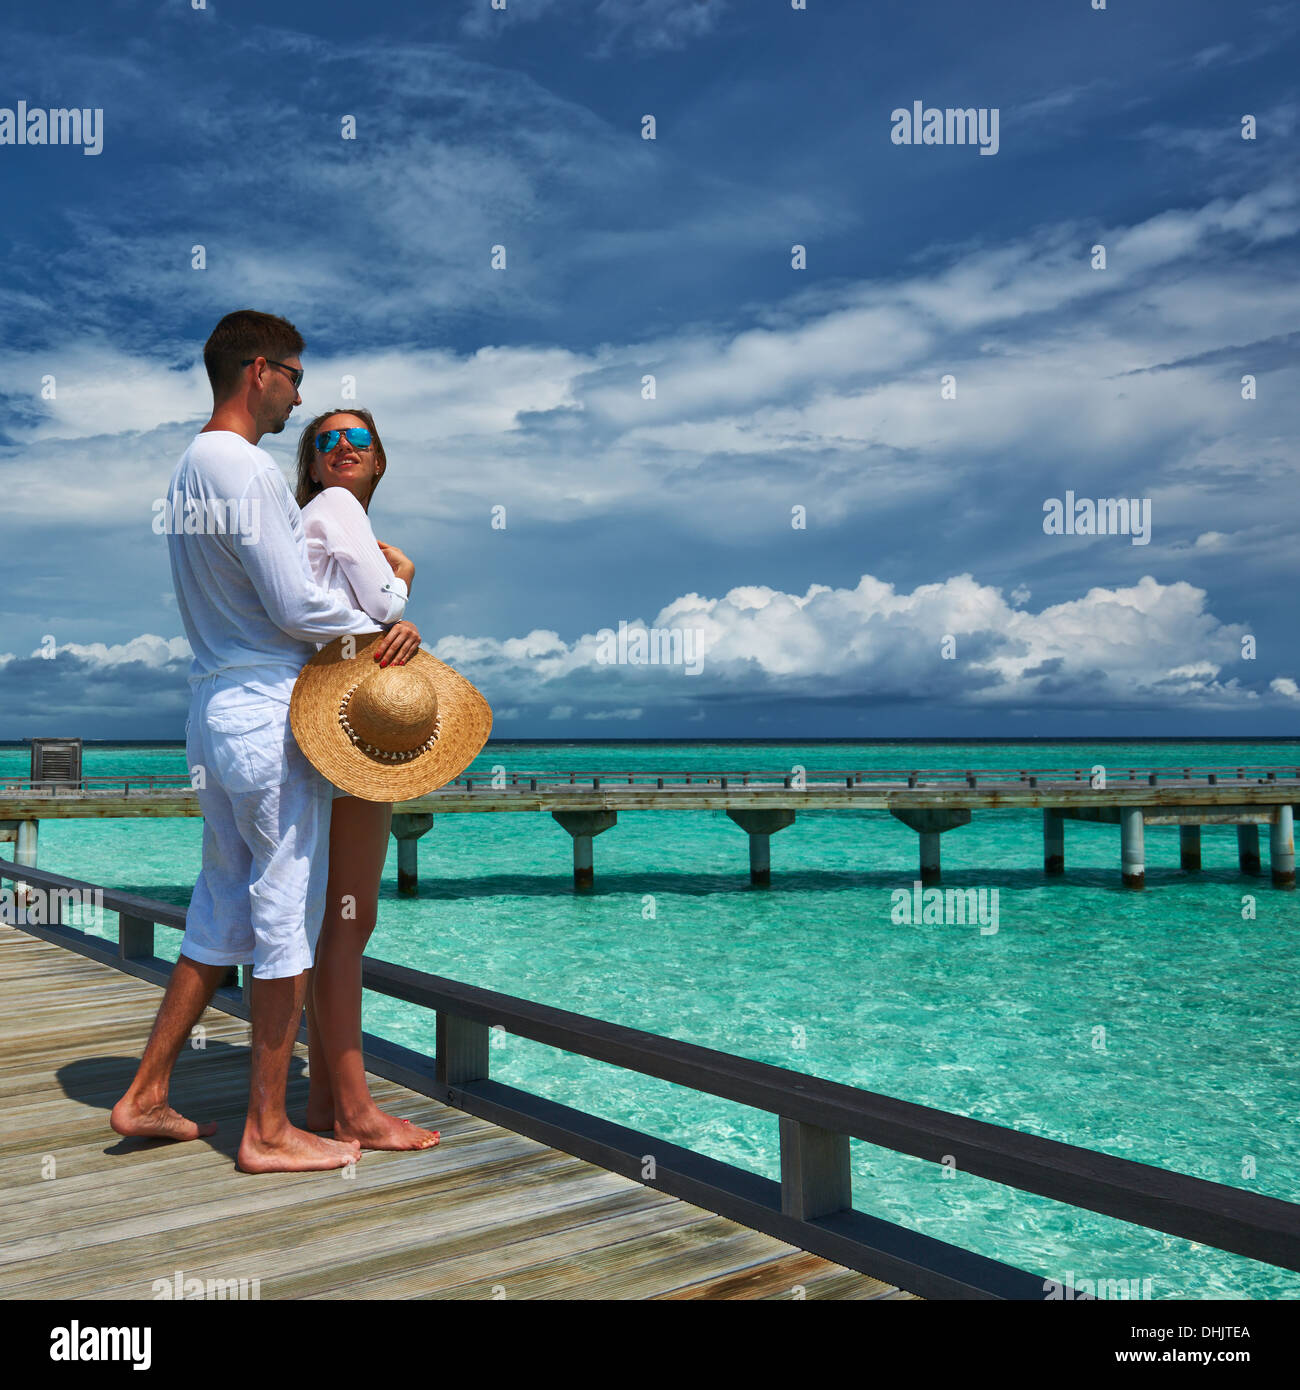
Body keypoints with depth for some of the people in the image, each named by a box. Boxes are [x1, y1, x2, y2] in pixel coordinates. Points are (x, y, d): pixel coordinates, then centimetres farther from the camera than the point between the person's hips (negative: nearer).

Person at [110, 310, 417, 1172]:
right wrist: (379, 631, -2)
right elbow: (296, 607, -17)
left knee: (221, 915, 17)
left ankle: (148, 1096, 26)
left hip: (217, 707, 9)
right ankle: (268, 1131, 10)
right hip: (270, 713, -9)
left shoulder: (191, 468, 16)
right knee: (287, 920, 0)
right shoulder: (248, 468, -14)